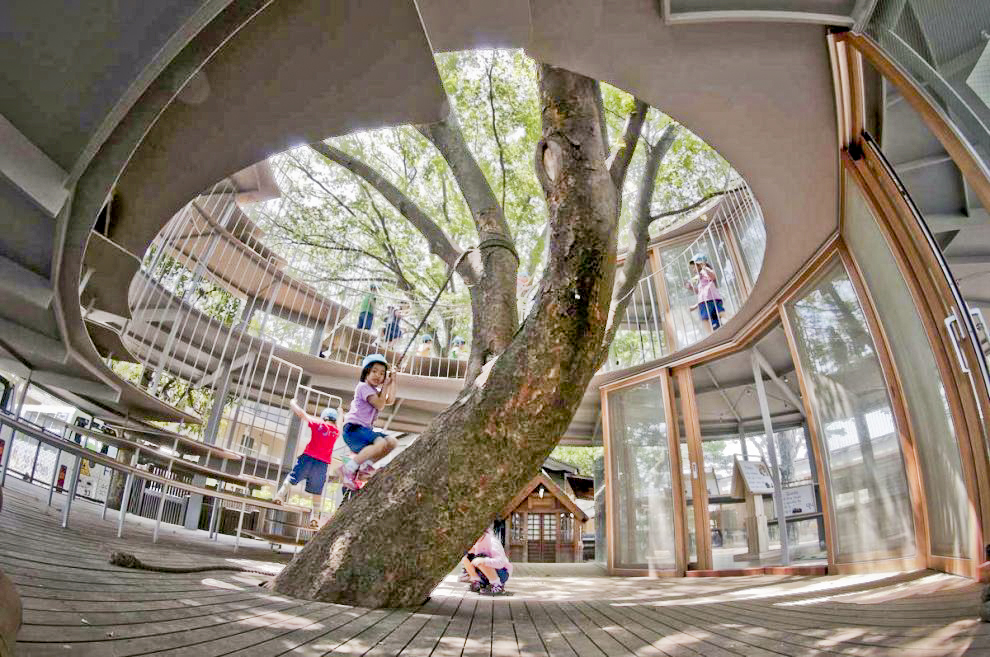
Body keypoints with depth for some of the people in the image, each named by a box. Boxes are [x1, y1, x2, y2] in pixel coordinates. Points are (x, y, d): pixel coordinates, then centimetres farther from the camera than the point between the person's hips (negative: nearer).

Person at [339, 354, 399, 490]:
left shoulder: (375, 391, 23)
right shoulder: (363, 386, -6)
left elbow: (390, 401, 14)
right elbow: (380, 405, -14)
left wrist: (393, 383, 15)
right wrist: (386, 386, -6)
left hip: (365, 429, 9)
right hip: (353, 428, -9)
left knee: (392, 442, -4)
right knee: (381, 443, -31)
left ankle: (365, 464, -3)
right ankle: (348, 468, -26)